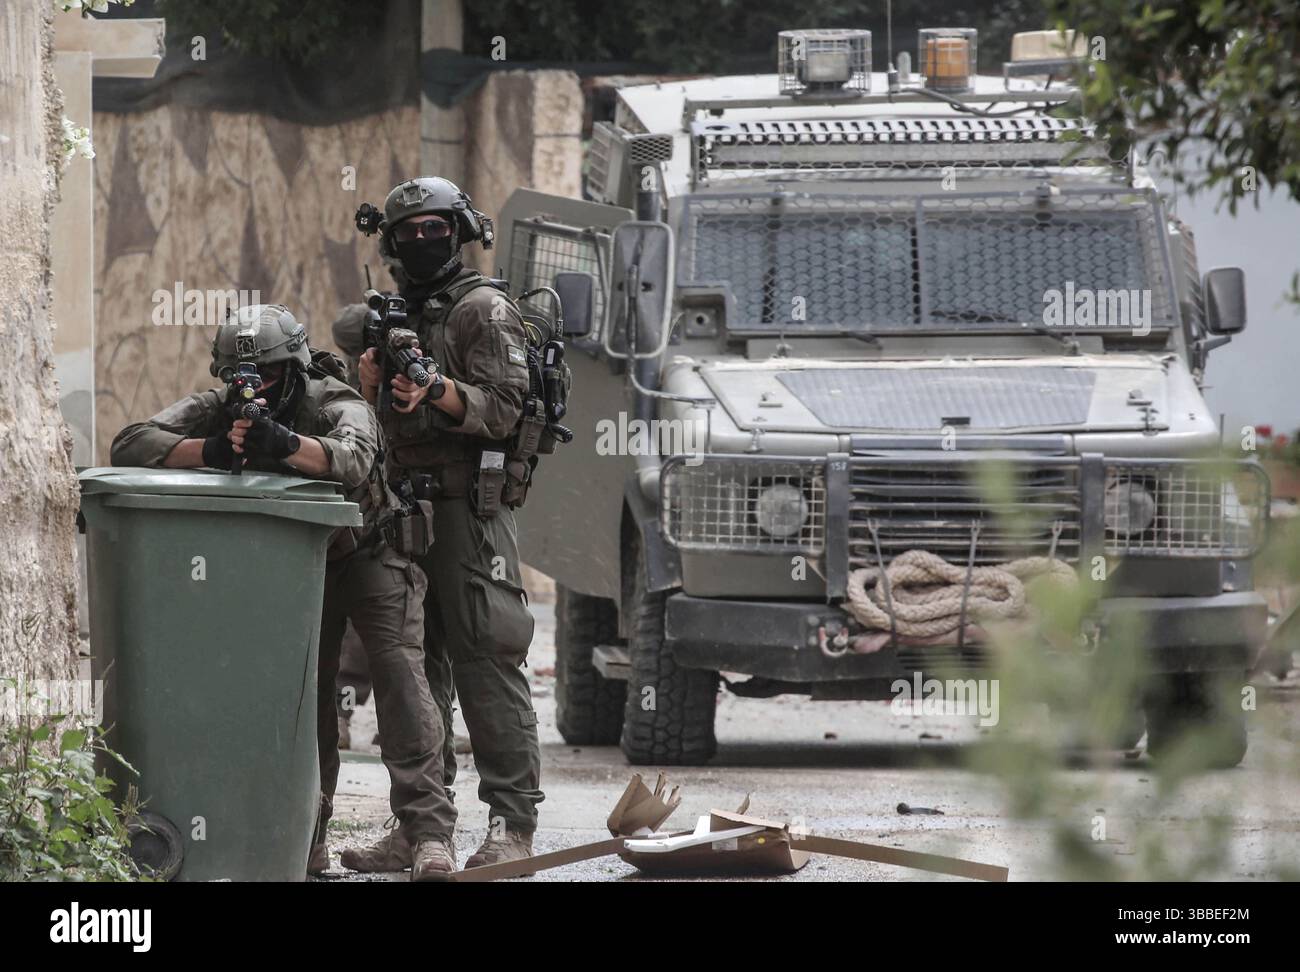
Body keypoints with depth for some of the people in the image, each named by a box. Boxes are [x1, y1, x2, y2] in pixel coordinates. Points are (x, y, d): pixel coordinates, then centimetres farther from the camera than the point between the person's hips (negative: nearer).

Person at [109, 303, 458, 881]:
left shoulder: (338, 407, -29)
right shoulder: (219, 410, -17)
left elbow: (352, 460, -52)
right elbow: (129, 445, -28)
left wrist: (285, 443, -71)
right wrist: (211, 450, -45)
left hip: (368, 555, -4)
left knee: (399, 672, -19)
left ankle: (429, 832, -25)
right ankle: (307, 841, 9)